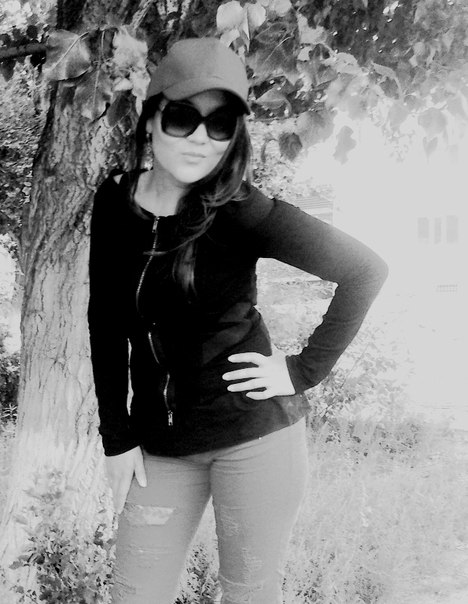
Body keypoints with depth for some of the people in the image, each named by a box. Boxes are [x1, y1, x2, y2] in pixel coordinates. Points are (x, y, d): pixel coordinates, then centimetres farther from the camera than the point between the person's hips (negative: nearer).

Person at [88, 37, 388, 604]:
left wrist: (305, 369, -10)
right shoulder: (115, 200, -1)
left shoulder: (242, 213, -14)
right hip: (161, 443, 4)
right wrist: (117, 438, 2)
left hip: (255, 433, -4)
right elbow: (107, 324, 5)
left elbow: (365, 270, -10)